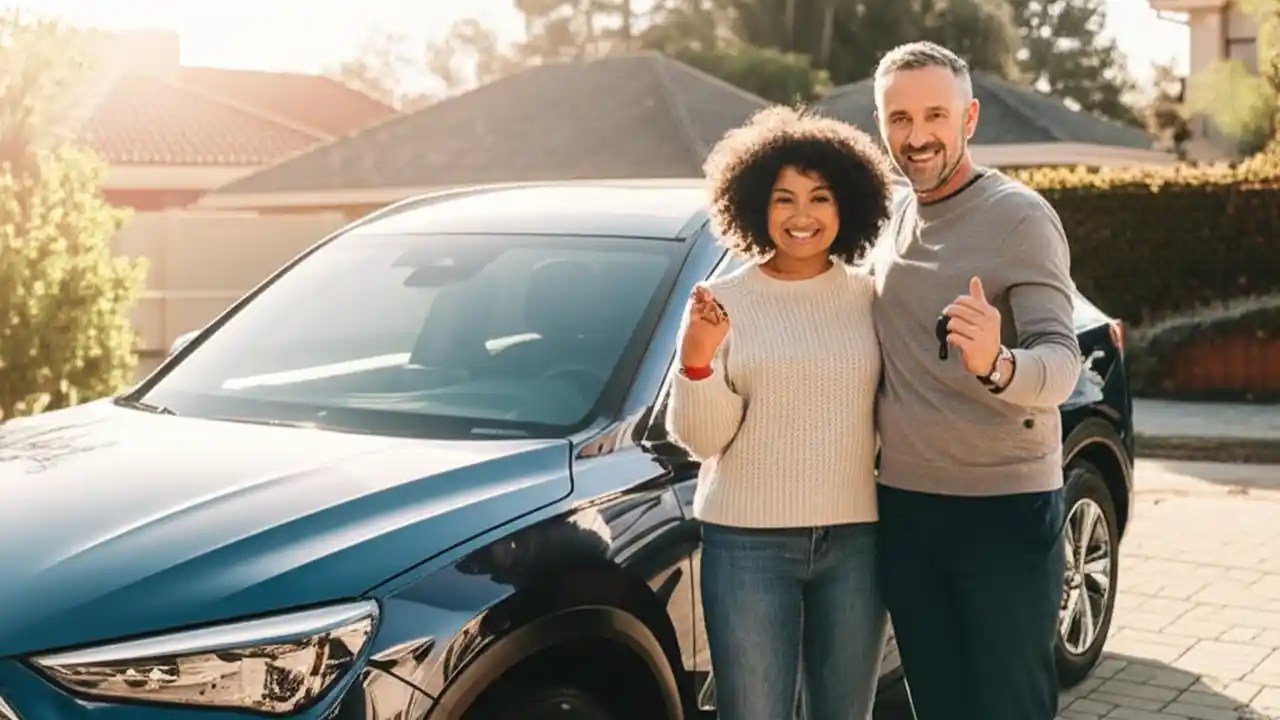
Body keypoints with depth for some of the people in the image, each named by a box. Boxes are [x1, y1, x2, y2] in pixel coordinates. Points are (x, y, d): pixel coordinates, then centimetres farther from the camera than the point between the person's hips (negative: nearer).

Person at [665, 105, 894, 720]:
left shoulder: (869, 298, 4)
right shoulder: (725, 300, -1)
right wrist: (696, 359, -20)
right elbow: (701, 438, -4)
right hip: (748, 542, -2)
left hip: (854, 539, 2)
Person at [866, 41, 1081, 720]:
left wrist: (997, 364, -41)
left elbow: (1061, 364, -20)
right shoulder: (890, 215, 8)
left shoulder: (1019, 216, -12)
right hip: (903, 505, 6)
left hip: (1004, 509, -6)